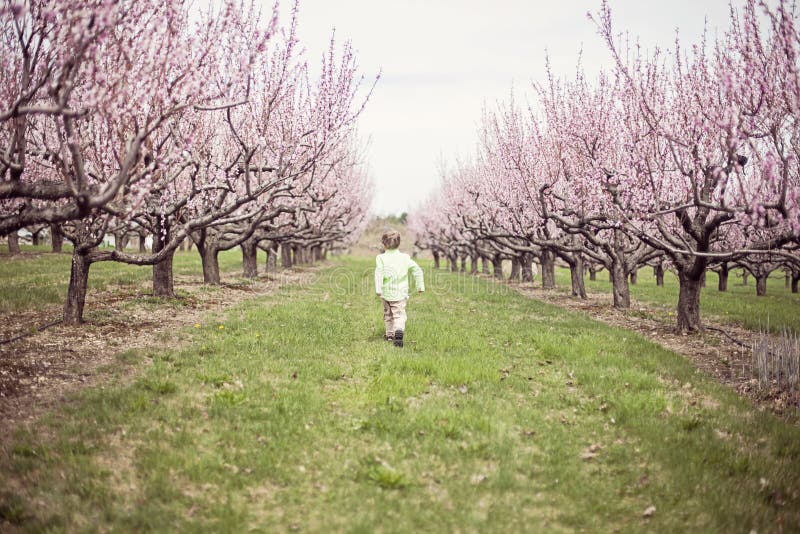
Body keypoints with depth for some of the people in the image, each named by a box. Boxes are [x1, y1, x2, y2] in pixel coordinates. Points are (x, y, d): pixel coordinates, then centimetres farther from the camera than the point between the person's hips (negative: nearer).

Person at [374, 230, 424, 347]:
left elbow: (379, 274, -16)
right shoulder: (405, 258, 3)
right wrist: (420, 286, 12)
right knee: (399, 315, -3)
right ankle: (399, 331, -29)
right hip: (400, 293, 0)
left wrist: (378, 289, -20)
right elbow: (417, 270, 3)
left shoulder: (381, 258, -4)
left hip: (386, 293, 0)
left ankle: (390, 335, 29)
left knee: (388, 314, 19)